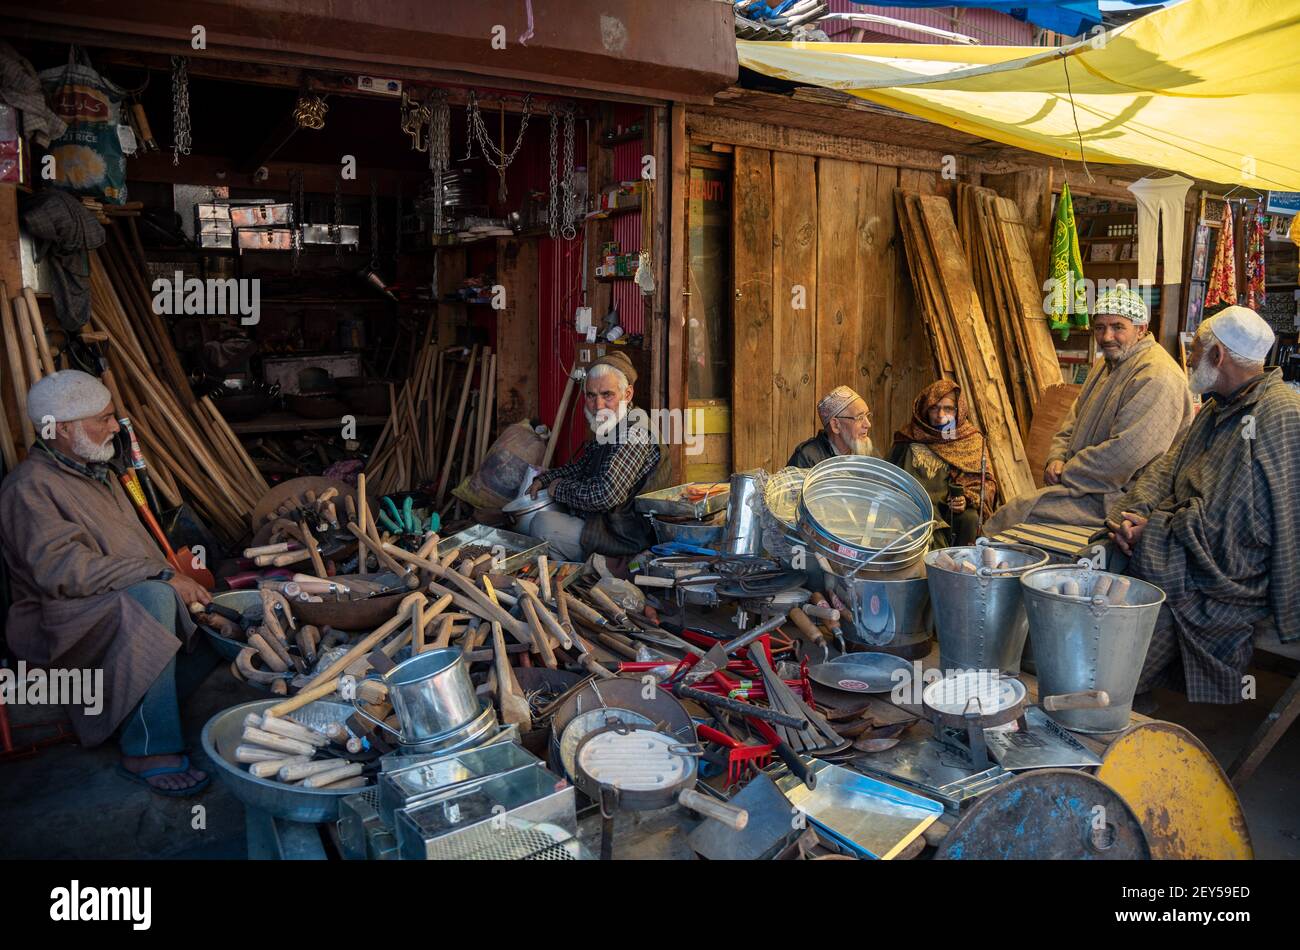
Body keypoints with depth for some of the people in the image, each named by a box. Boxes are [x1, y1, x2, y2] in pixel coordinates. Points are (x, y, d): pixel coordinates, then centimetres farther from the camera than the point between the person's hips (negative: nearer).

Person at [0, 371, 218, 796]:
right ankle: (150, 753, -32)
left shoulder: (96, 473, 16)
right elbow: (61, 569, -27)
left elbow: (138, 545, 19)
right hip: (59, 625, -9)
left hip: (124, 609, 9)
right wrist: (160, 577, -30)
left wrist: (180, 583, 3)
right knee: (152, 600, -36)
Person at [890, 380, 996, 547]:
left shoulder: (972, 439, 10)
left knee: (970, 518, -30)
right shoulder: (911, 440, 5)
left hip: (957, 510, 1)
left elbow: (987, 482, 8)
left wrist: (968, 499, -12)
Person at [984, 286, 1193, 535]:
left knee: (1017, 513, -20)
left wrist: (1066, 475, -15)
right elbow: (1074, 420, 20)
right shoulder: (1106, 364, 16)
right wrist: (1057, 458, 0)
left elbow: (1125, 454, -25)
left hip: (1121, 497, -9)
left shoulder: (1156, 377, -18)